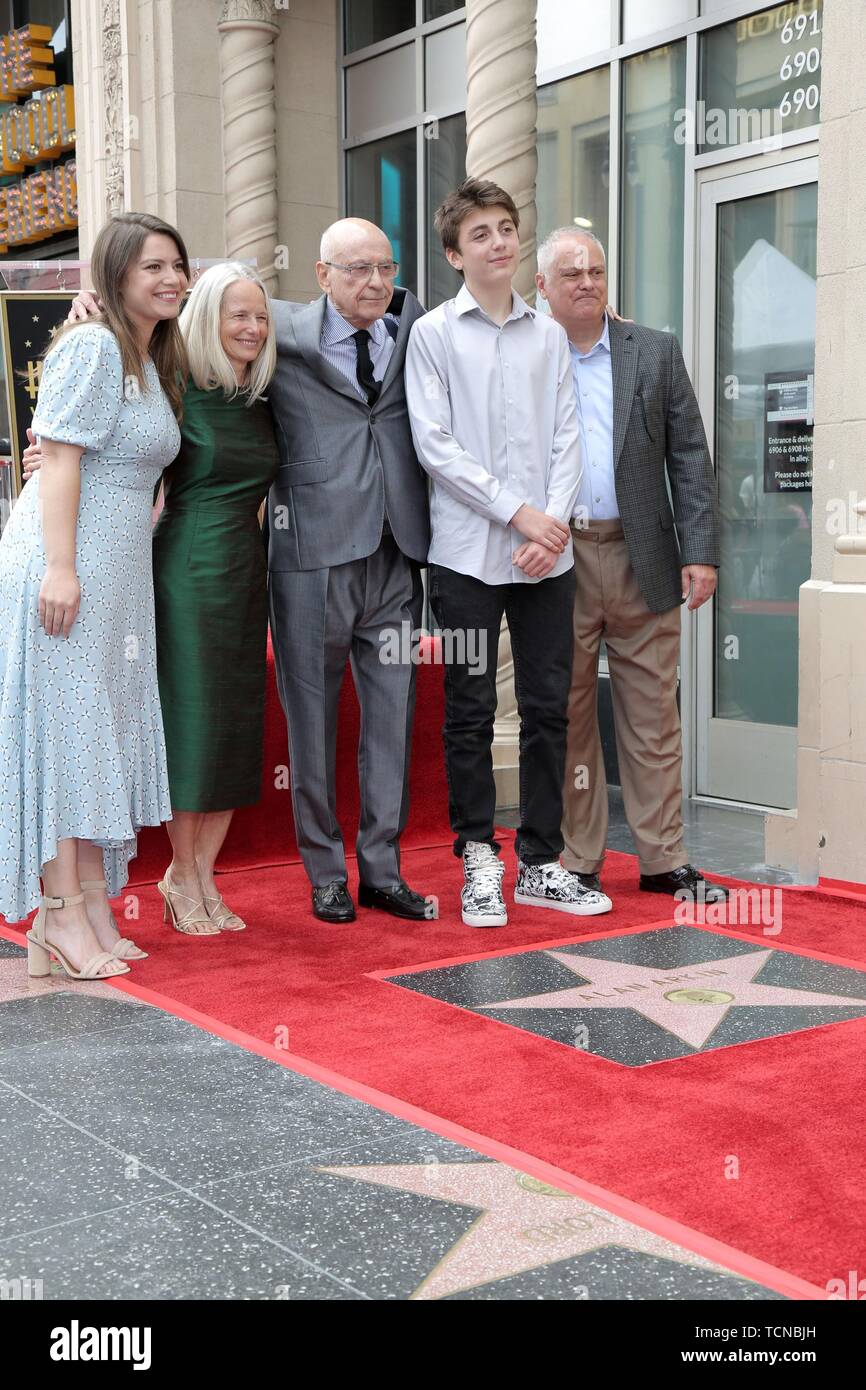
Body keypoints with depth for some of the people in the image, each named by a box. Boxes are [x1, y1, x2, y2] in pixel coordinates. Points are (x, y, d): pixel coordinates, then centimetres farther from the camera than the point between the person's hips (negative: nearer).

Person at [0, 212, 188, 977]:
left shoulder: (154, 362, 17)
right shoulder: (92, 347, -10)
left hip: (120, 570, 9)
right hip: (66, 562, -9)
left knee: (105, 732, 10)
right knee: (62, 725, -4)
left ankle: (93, 903, 17)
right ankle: (61, 911, 2)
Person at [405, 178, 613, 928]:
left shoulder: (549, 334, 11)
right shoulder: (434, 333, 2)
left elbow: (566, 438, 7)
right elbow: (435, 445, -6)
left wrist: (554, 524, -8)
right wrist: (519, 513, -12)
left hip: (547, 553, 3)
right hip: (469, 551, -3)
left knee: (548, 708, 6)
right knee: (471, 712, 3)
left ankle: (540, 862, 16)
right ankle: (479, 859, 14)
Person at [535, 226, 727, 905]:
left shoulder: (657, 353, 8)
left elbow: (690, 458, 6)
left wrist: (701, 553, -2)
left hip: (643, 563, 1)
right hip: (554, 564, -1)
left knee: (653, 720, 6)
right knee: (566, 718, 6)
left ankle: (665, 860, 15)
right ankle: (577, 864, 16)